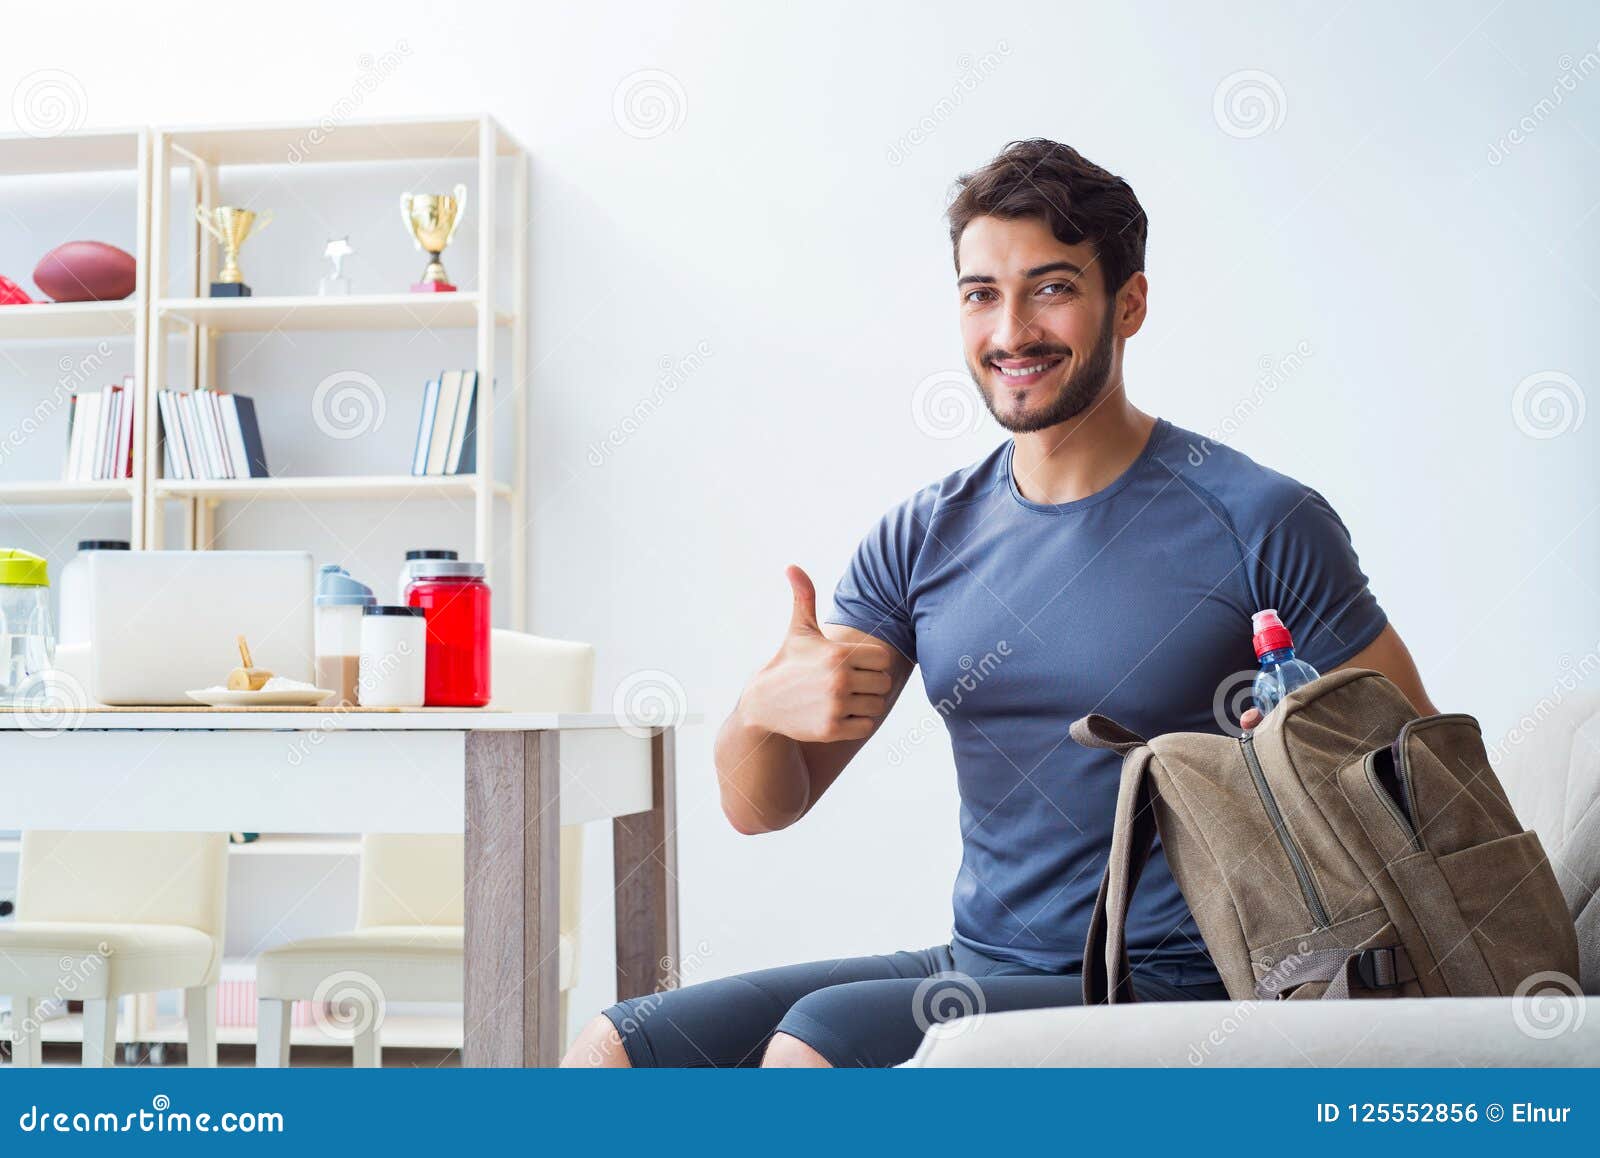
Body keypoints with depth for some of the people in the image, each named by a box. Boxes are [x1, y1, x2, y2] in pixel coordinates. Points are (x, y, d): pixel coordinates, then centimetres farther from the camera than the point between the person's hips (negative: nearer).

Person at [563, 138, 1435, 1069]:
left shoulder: (1262, 522, -7)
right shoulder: (924, 538, 7)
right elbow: (762, 808, 5)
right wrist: (761, 709, -17)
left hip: (1162, 992, -5)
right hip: (977, 970, 6)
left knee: (820, 1036, -29)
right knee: (610, 1053, -6)